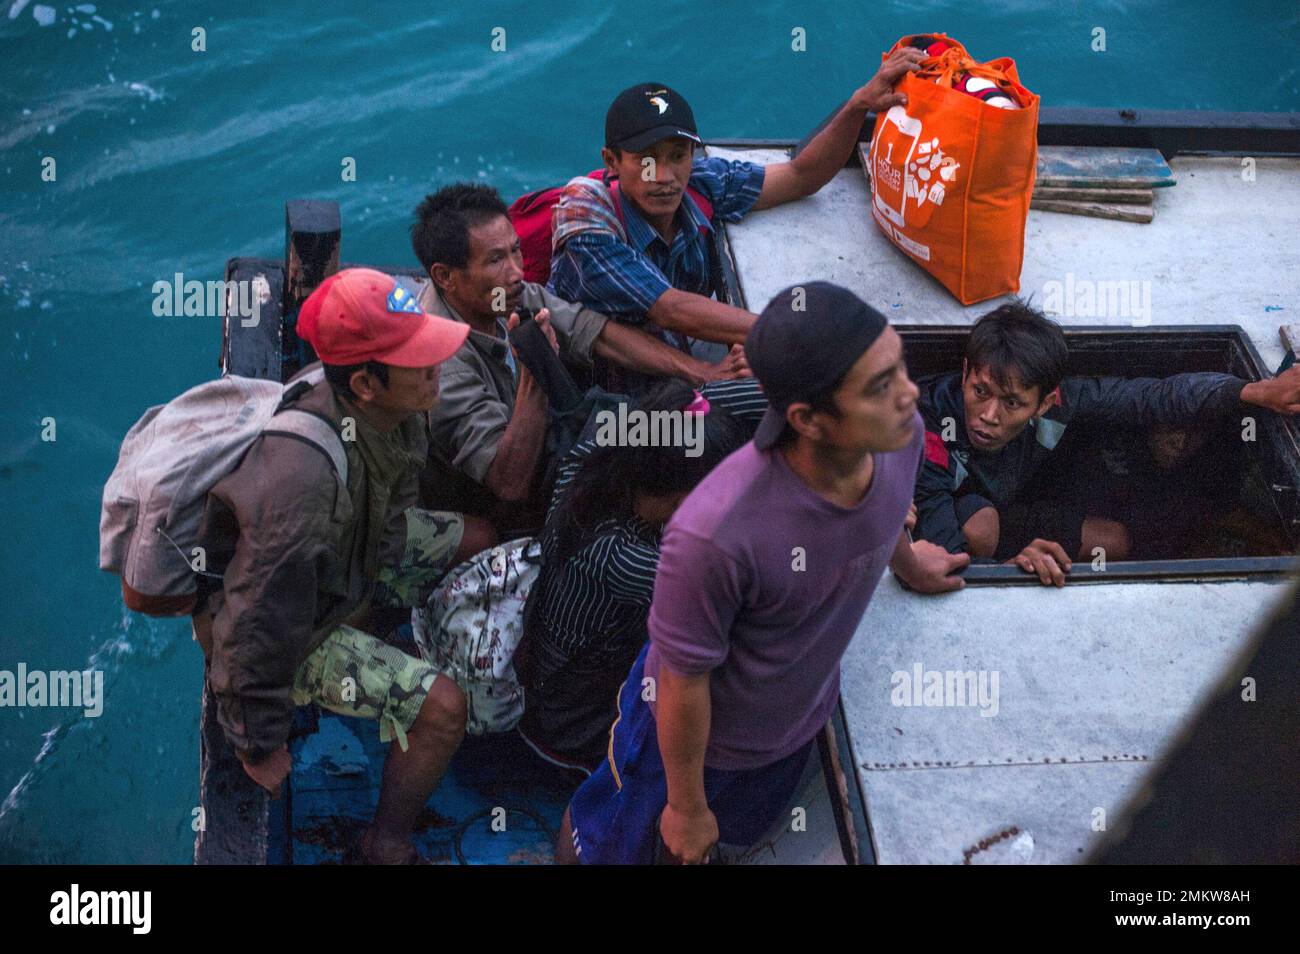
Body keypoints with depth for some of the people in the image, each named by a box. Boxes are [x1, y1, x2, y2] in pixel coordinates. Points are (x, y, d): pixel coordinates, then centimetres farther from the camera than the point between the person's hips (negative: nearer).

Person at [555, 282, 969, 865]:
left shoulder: (899, 435, -26)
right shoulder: (716, 533, -45)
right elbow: (683, 682, -27)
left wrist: (908, 565, 24)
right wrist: (687, 806, -11)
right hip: (693, 730, -5)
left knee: (739, 834, 32)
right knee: (619, 845, 26)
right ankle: (579, 834, 58)